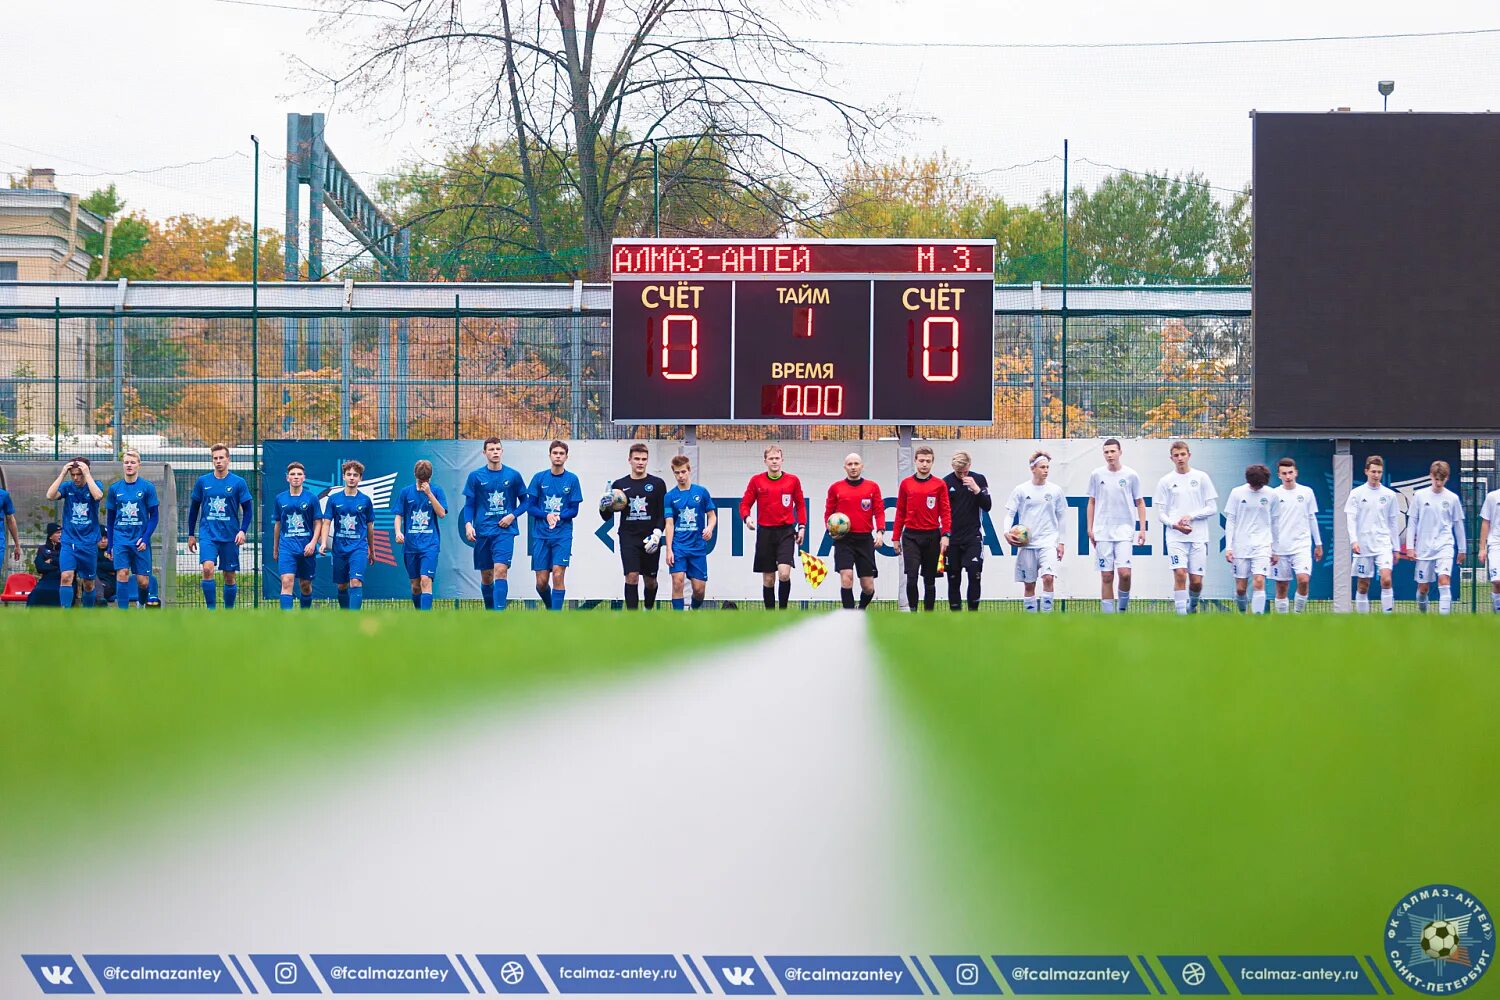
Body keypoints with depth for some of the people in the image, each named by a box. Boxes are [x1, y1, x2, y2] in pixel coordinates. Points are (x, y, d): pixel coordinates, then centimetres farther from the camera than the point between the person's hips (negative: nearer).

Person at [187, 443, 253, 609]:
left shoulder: (238, 483, 0)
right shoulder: (202, 481, 4)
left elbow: (247, 510, 2)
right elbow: (194, 508, 13)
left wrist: (243, 531, -12)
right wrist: (191, 535, 13)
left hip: (230, 537, 0)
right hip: (208, 534, 0)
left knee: (230, 577, 5)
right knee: (207, 569, -20)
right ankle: (210, 610, -14)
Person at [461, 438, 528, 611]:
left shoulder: (513, 476, 3)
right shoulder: (475, 476, 4)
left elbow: (524, 502, 10)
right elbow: (469, 504, 6)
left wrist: (513, 515, -7)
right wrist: (468, 524, -11)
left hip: (505, 531, -2)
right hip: (483, 531, 2)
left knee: (500, 570, -18)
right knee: (486, 576, 9)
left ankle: (499, 614, -23)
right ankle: (489, 612, 26)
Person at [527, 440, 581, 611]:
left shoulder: (572, 479, 1)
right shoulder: (539, 478, 3)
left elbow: (574, 510, 2)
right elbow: (531, 507, 3)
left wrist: (559, 516, -17)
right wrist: (547, 516, -15)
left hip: (563, 534, -1)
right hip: (541, 534, 1)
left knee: (558, 575, -15)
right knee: (541, 581, 2)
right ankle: (549, 607, 30)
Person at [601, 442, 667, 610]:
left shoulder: (657, 484, 3)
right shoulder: (619, 485, 6)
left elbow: (664, 514, 3)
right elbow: (607, 517, 10)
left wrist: (657, 533, -11)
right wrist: (604, 507, -12)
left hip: (650, 540, 0)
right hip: (628, 538, 0)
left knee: (650, 580, 9)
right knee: (632, 577, -14)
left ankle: (649, 610, 35)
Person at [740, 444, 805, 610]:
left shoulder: (793, 480, 3)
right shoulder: (756, 480, 2)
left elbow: (800, 505, 11)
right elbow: (745, 503, 4)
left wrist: (802, 526, 2)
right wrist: (747, 517, -16)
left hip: (786, 532, -1)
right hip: (765, 532, 1)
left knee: (784, 573, -18)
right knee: (768, 579, 6)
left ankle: (783, 610, -1)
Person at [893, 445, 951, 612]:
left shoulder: (940, 485, 1)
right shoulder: (906, 484, 4)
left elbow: (945, 512, 0)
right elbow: (900, 512, 8)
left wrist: (945, 535, -11)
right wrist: (896, 537, 6)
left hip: (932, 537, 0)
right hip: (911, 536, 0)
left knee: (929, 580, 7)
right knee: (911, 576, -12)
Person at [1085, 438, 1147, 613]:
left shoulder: (1131, 475, 1)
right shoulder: (1096, 475, 5)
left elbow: (1140, 503, 6)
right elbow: (1092, 503, 12)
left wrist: (1142, 529, 0)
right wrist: (1090, 529, 7)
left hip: (1124, 531, -2)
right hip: (1102, 532, 2)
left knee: (1124, 572, -16)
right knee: (1106, 576, 1)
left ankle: (1123, 605, 6)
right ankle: (1108, 617, 5)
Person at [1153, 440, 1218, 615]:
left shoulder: (1201, 478, 5)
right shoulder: (1166, 481, 6)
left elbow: (1212, 509, 5)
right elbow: (1161, 512, 6)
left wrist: (1191, 516, -10)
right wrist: (1175, 524, -13)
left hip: (1198, 537, 1)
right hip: (1175, 537, -1)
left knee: (1196, 580, 1)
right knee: (1180, 574, -16)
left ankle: (1193, 606, 29)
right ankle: (1182, 615, -13)